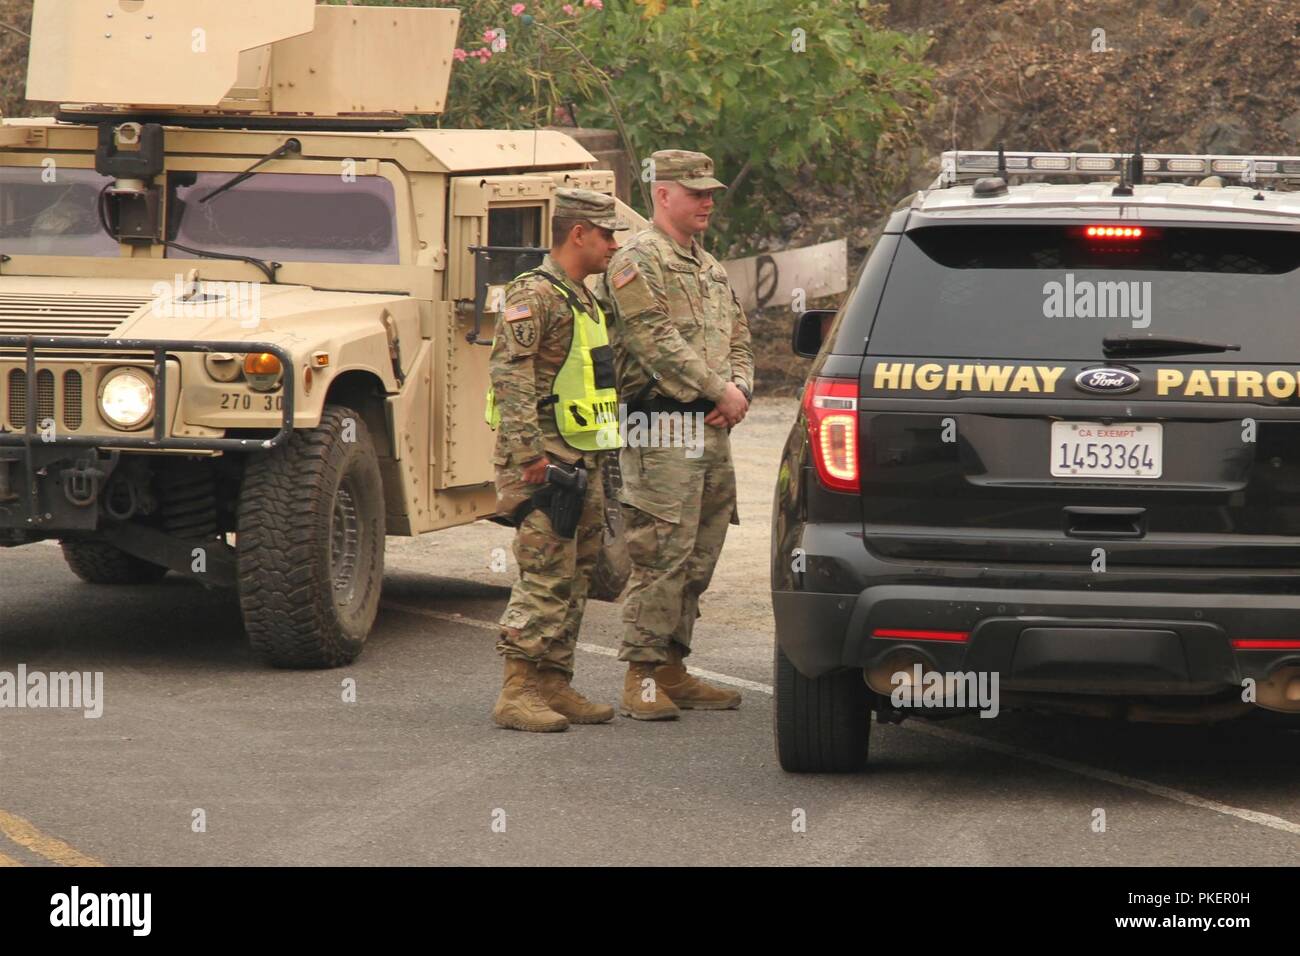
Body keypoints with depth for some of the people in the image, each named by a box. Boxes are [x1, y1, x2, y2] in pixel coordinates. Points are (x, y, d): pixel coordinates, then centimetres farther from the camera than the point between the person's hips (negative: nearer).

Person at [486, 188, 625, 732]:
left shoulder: (582, 300, 19)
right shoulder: (534, 295, -12)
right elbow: (510, 375, -20)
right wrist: (528, 457, -25)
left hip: (583, 462, 10)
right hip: (546, 460, -10)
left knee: (574, 580, 10)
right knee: (546, 580, -11)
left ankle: (554, 685, 15)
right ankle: (516, 694, -10)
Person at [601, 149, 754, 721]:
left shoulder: (709, 268, 22)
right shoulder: (638, 262, -6)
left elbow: (738, 340, 22)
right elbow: (658, 343, -16)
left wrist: (738, 388, 0)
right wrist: (720, 391, -14)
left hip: (712, 429, 9)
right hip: (663, 430, -9)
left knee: (698, 560, 10)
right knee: (661, 557, -11)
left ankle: (672, 670, 16)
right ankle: (642, 678, -8)